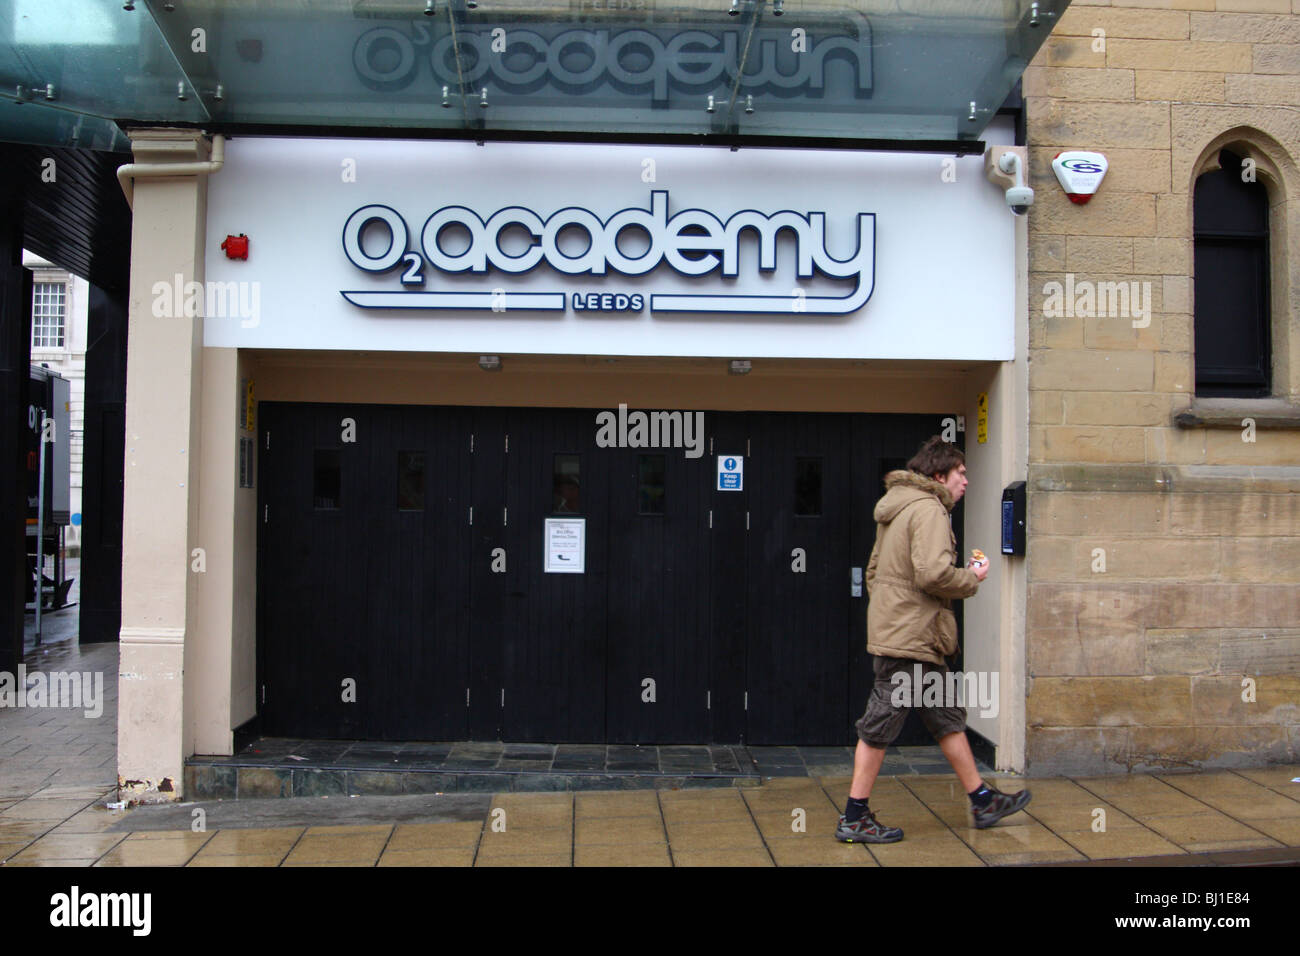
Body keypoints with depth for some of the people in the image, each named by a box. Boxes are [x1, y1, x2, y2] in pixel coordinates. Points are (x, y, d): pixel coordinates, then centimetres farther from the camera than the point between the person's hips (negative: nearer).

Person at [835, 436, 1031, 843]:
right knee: (880, 726, -3)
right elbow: (933, 574, -25)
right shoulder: (928, 509, -14)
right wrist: (972, 578, -8)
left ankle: (982, 801, 28)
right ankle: (854, 818, 5)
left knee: (948, 718, 18)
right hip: (910, 639, -11)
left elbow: (874, 571, 22)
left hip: (893, 630, 11)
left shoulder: (897, 508, 17)